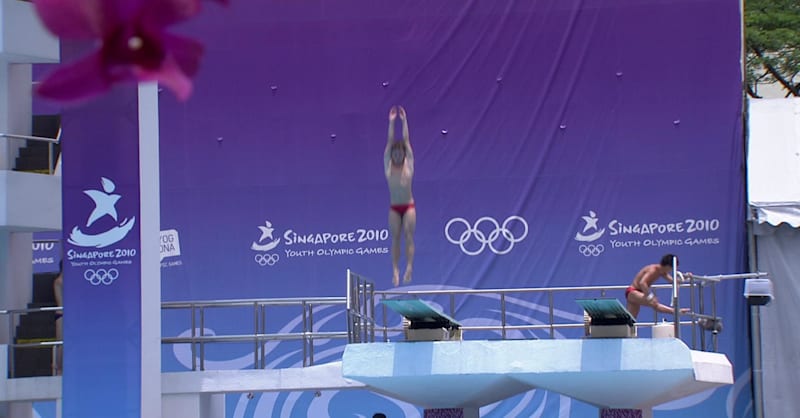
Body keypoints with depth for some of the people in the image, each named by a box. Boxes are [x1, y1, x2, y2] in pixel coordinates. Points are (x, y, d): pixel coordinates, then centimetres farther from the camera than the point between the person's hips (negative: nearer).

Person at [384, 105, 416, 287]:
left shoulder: (408, 165, 0)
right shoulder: (388, 166, 2)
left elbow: (406, 141, -5)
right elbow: (390, 143, -3)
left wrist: (404, 122, -9)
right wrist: (391, 122, -6)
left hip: (409, 206, -1)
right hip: (394, 208, 1)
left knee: (408, 236, -7)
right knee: (395, 238, 1)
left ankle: (409, 266, -12)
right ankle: (395, 270, -1)